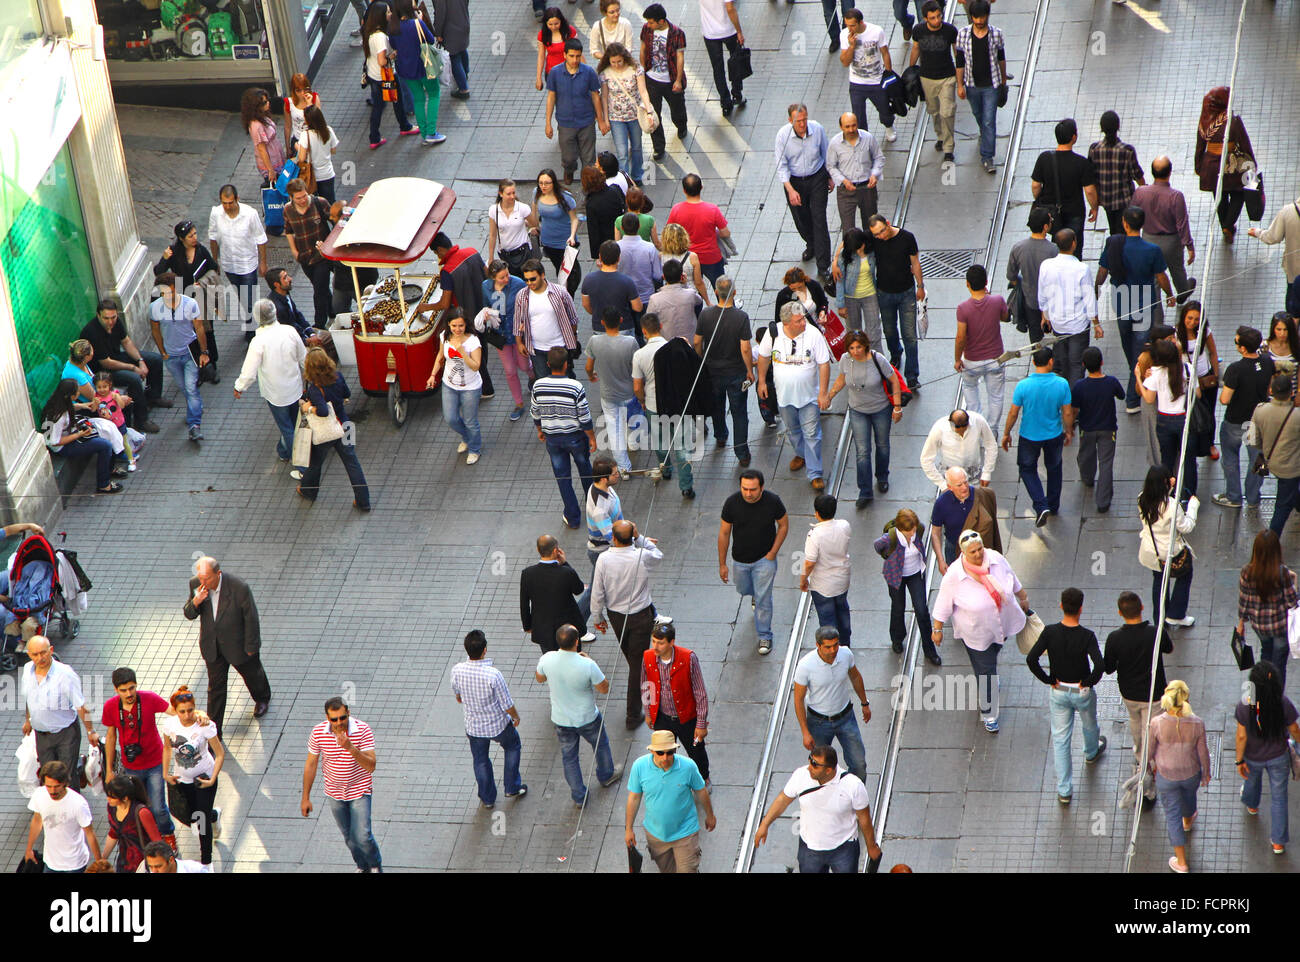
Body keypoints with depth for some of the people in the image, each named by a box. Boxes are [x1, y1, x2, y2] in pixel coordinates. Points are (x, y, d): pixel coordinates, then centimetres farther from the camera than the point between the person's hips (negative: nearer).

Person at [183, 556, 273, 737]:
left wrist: (251, 647, -11)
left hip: (238, 644, -2)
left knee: (252, 674, 25)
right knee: (215, 687, 8)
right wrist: (195, 602, -32)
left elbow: (251, 619, -19)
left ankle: (262, 699, 58)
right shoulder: (195, 584, -19)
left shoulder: (239, 587, -32)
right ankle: (213, 732, 18)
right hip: (212, 646, 2)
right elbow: (189, 615, -9)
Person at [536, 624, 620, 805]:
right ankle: (606, 775, 54)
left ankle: (579, 797, 35)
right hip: (587, 719, -2)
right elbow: (604, 689, -17)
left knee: (569, 758, 22)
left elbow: (539, 678, 0)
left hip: (561, 720, 2)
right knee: (601, 744, 29)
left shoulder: (547, 659, -23)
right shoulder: (587, 665, -33)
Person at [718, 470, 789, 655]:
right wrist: (722, 564, -4)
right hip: (740, 559, 2)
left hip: (764, 558, -2)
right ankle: (756, 594, 60)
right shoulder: (732, 503, -20)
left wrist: (773, 553, -9)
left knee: (763, 599, -1)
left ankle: (764, 636, 17)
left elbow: (784, 525, -4)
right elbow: (724, 533, -8)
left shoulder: (772, 502, -21)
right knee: (744, 590, 24)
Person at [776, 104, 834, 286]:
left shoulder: (817, 129, -15)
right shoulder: (783, 135, -19)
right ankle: (811, 245, 50)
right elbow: (781, 166, -16)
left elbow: (826, 154, 3)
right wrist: (790, 190, -25)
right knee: (801, 220, 15)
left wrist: (830, 177, 12)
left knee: (819, 220, -6)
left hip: (817, 178, -1)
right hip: (793, 181, 1)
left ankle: (823, 268, -4)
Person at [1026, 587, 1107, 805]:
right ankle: (1091, 752, 63)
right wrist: (1089, 682, -14)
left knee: (1060, 739, 11)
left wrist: (1048, 680, -9)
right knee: (1089, 725, 31)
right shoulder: (1086, 636, -24)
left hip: (1058, 691, 1)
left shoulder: (1050, 632, -18)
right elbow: (1100, 665, -33)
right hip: (1082, 691, -1)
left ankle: (1064, 790, 13)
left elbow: (1031, 659, -23)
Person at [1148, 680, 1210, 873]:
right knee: (1189, 797, 35)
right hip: (1191, 774, 2)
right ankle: (1188, 820, 69)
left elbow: (1149, 750, -11)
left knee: (1173, 815, 15)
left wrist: (1153, 764, 11)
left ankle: (1181, 863, 23)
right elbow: (1203, 752, -10)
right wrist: (1206, 772, 10)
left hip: (1166, 776, -2)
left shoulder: (1157, 723, -28)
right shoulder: (1196, 724, -25)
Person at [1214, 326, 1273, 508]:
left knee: (1230, 459, 19)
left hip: (1235, 422, -5)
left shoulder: (1236, 369, -31)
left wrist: (1223, 392, -6)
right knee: (1256, 458, 21)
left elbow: (1224, 399, -28)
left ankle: (1233, 497, 30)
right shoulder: (1267, 362, -13)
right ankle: (1253, 498, 34)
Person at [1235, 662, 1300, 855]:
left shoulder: (1244, 706, -30)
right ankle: (1278, 841, 25)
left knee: (1253, 779, 35)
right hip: (1278, 757, -1)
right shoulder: (1284, 704, -28)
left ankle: (1251, 805, 67)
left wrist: (1239, 761, -6)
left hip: (1253, 757, 1)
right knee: (1279, 798, 16)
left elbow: (1241, 736, -20)